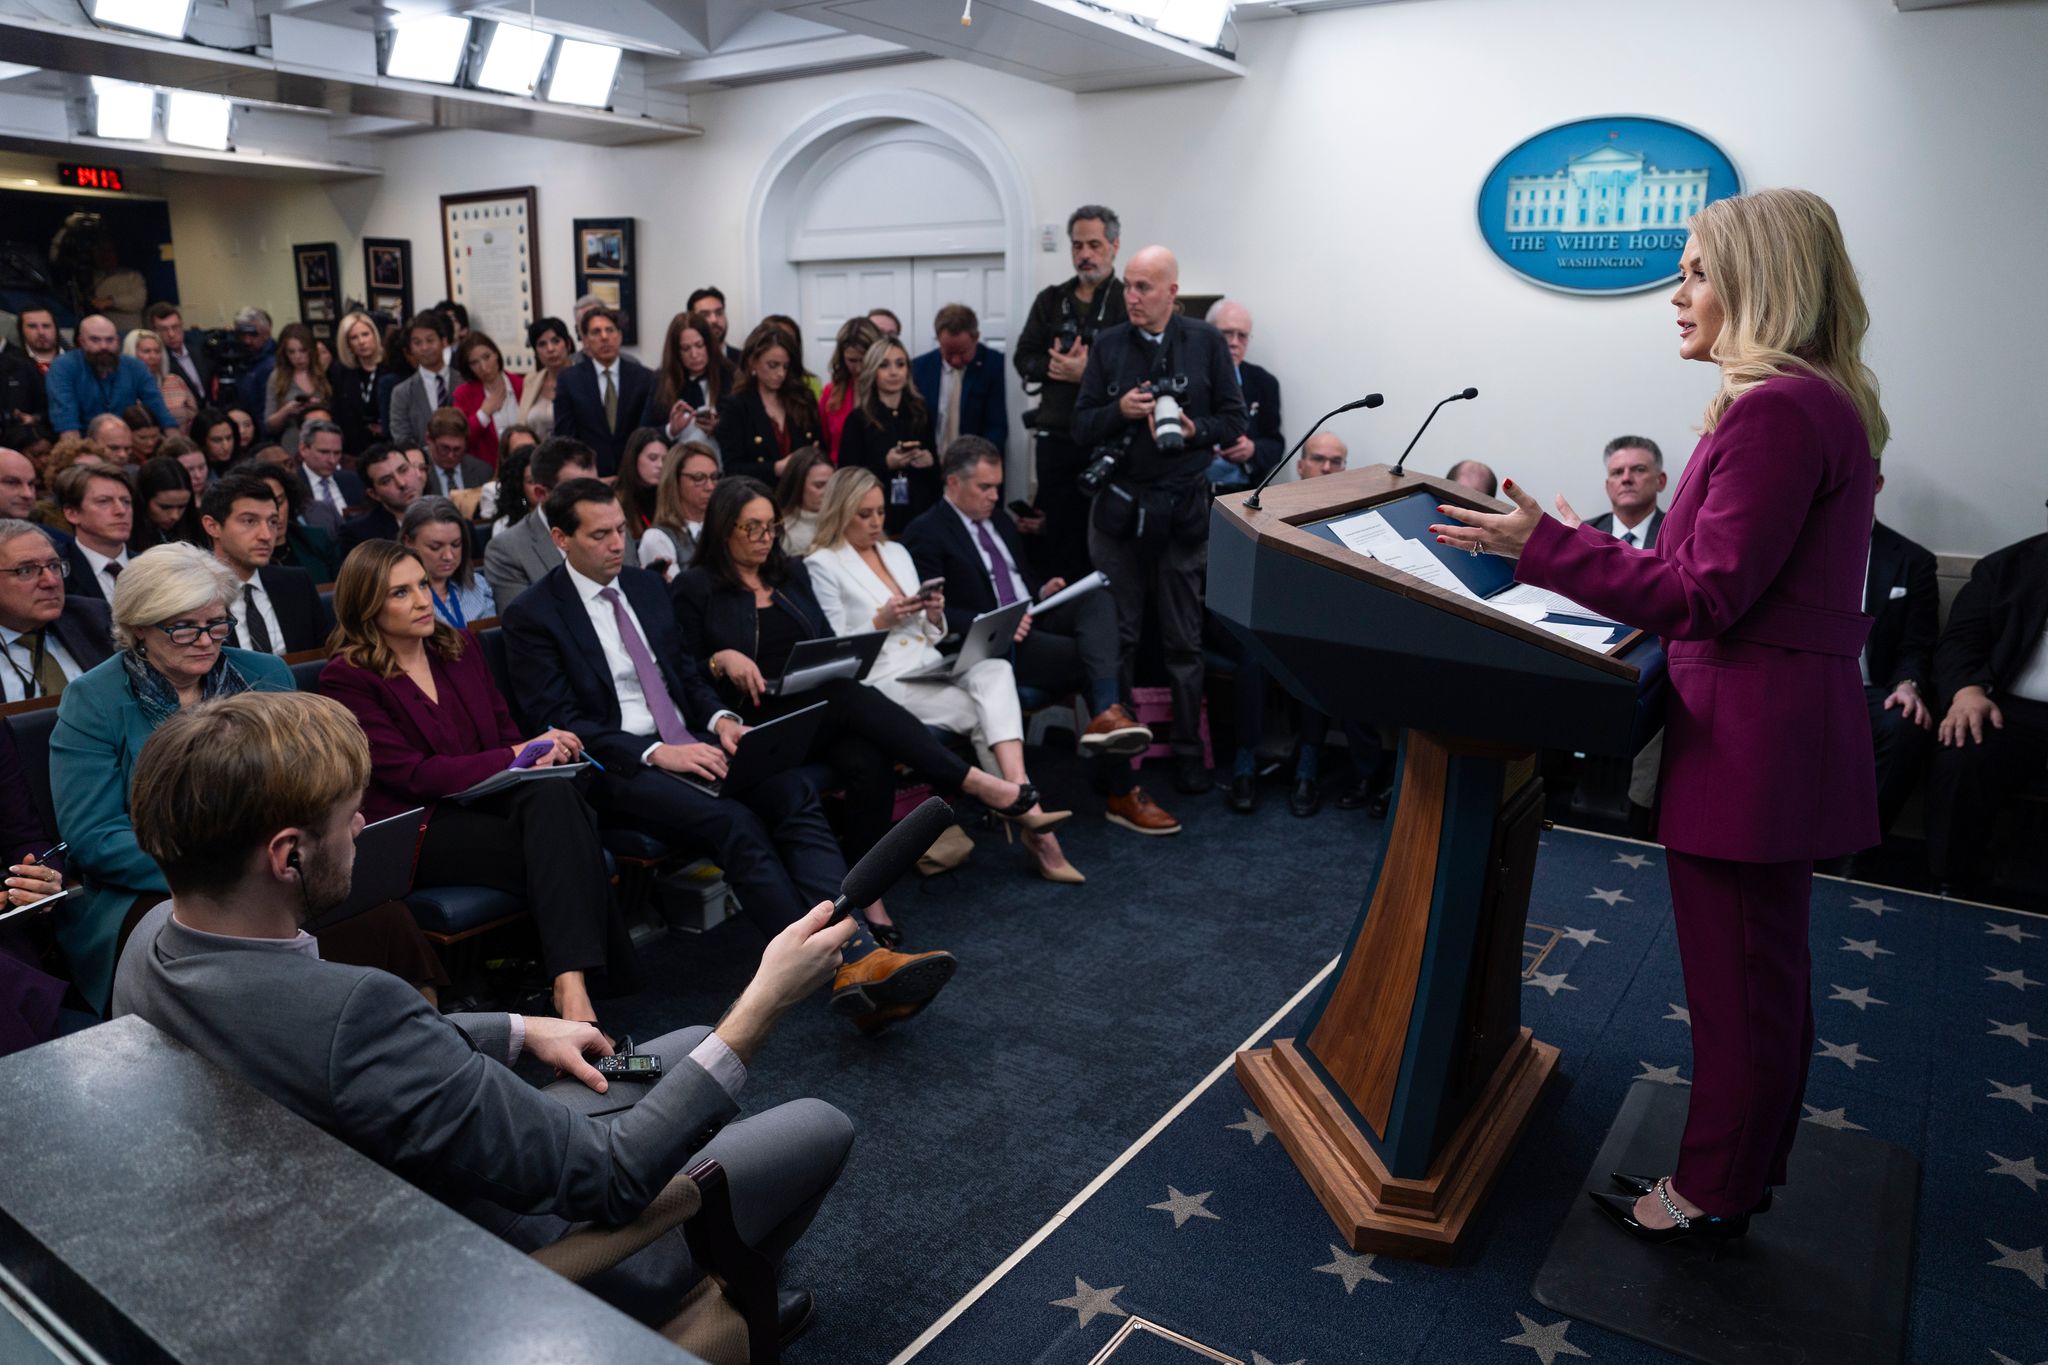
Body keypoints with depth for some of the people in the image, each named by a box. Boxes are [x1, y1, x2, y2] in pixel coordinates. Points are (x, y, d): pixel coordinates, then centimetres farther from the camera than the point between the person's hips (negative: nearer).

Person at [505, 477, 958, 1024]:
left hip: (687, 742, 6)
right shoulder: (532, 617, -2)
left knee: (794, 791, -24)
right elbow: (559, 722, -9)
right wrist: (656, 753, -19)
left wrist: (719, 719, -1)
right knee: (735, 822, -33)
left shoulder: (644, 586, 17)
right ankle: (839, 970, -34)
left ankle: (862, 959, -38)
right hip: (620, 768, -5)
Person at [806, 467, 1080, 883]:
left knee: (995, 670, -28)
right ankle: (1026, 806, -19)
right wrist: (881, 622, -16)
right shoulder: (823, 564, 1)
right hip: (881, 681, -5)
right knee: (985, 713, -26)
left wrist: (935, 616, -2)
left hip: (930, 666, 5)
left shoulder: (897, 551, 20)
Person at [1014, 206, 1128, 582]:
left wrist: (1088, 372, -19)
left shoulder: (1130, 302, -2)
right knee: (1058, 533, 10)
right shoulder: (1050, 300, 14)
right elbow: (1024, 358, 9)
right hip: (1057, 436, 4)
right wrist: (1052, 364, -10)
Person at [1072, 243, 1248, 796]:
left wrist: (1195, 431, -16)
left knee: (1184, 640, 5)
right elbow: (1082, 428, 5)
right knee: (1115, 633, 5)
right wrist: (1120, 409, -14)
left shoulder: (1206, 343, 2)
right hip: (1118, 504, 1)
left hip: (1183, 507, -1)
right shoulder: (1108, 345, 6)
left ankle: (1188, 751, 15)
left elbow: (1234, 421, 4)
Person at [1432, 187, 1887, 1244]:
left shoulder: (1775, 410, -19)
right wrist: (1589, 555, 20)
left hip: (1752, 743, -10)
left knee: (1736, 979, 4)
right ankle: (1743, 1164, 37)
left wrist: (1546, 547, -21)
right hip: (1786, 730, 10)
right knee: (1764, 968, 20)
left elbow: (1710, 595, -21)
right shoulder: (1821, 402, 13)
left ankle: (1713, 1195, 21)